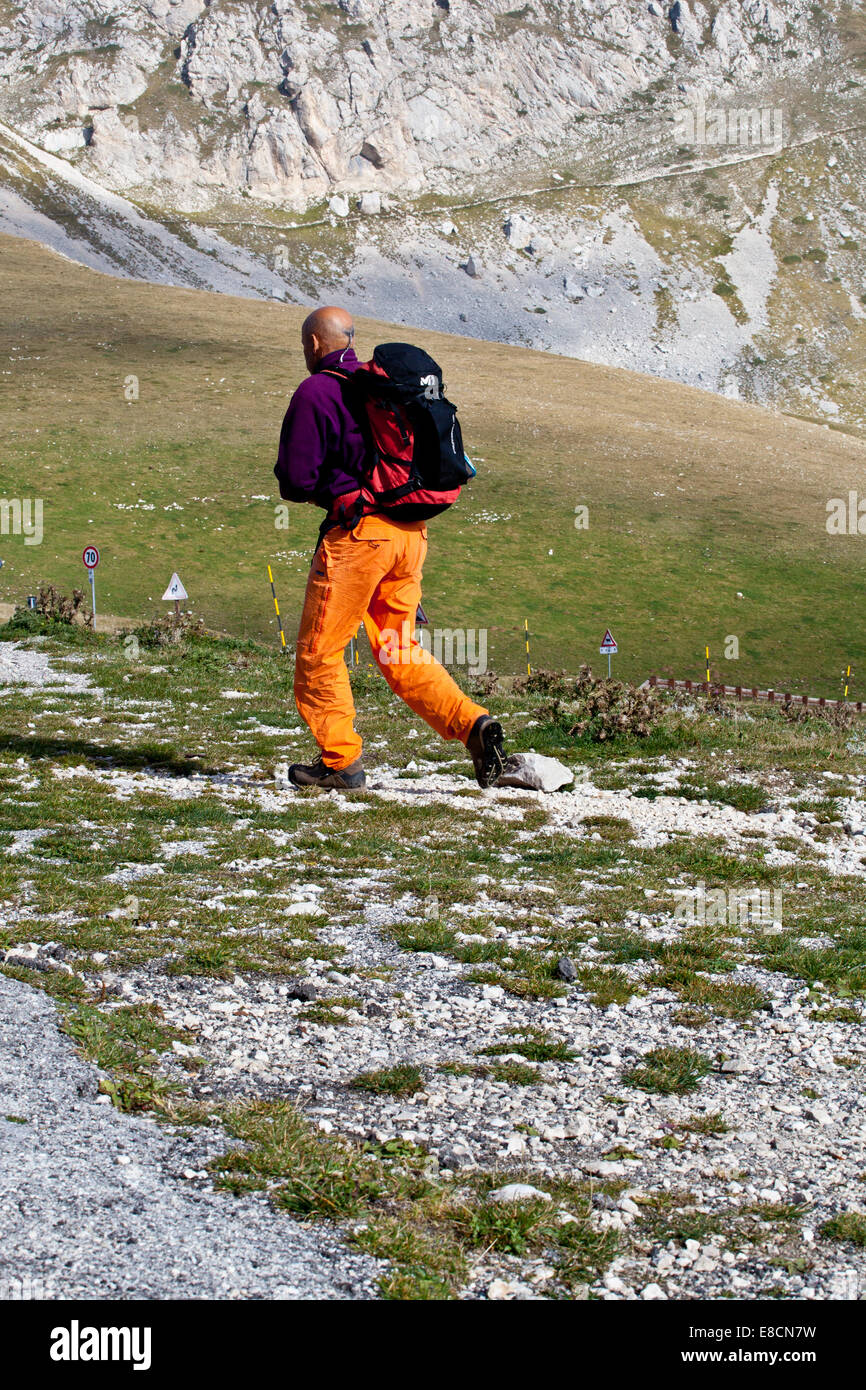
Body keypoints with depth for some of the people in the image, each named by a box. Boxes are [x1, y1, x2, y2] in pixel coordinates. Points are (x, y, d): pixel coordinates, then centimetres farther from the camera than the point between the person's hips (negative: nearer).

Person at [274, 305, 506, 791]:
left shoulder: (314, 392, -5)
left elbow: (296, 481, -8)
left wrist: (318, 490, 14)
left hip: (357, 531, -7)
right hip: (411, 531, 7)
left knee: (320, 651, 6)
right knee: (398, 650, 14)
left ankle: (340, 761, 9)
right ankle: (471, 723, -2)